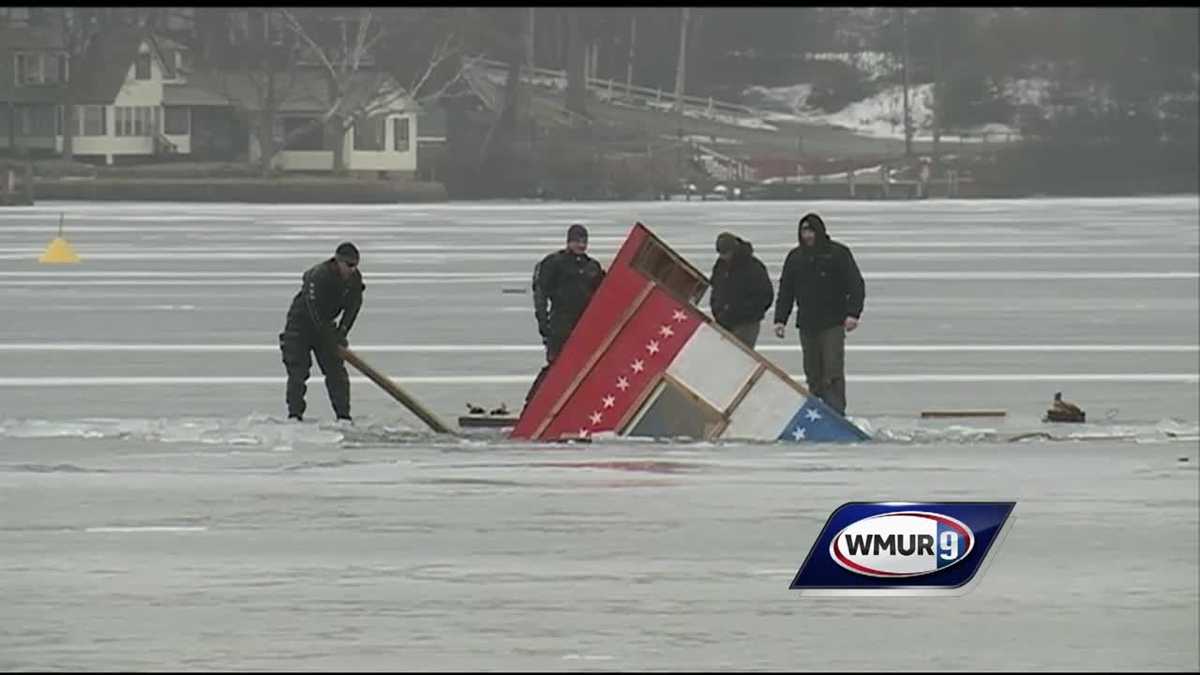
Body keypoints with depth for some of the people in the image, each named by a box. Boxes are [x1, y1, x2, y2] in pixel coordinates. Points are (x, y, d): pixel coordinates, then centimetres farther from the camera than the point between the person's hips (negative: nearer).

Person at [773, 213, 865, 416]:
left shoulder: (838, 253, -1)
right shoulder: (795, 257, 12)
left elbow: (856, 285, -5)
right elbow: (786, 291, 15)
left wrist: (853, 313, -17)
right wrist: (780, 319, 6)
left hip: (832, 324, -5)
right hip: (807, 325, 5)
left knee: (833, 373, -11)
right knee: (813, 374, 5)